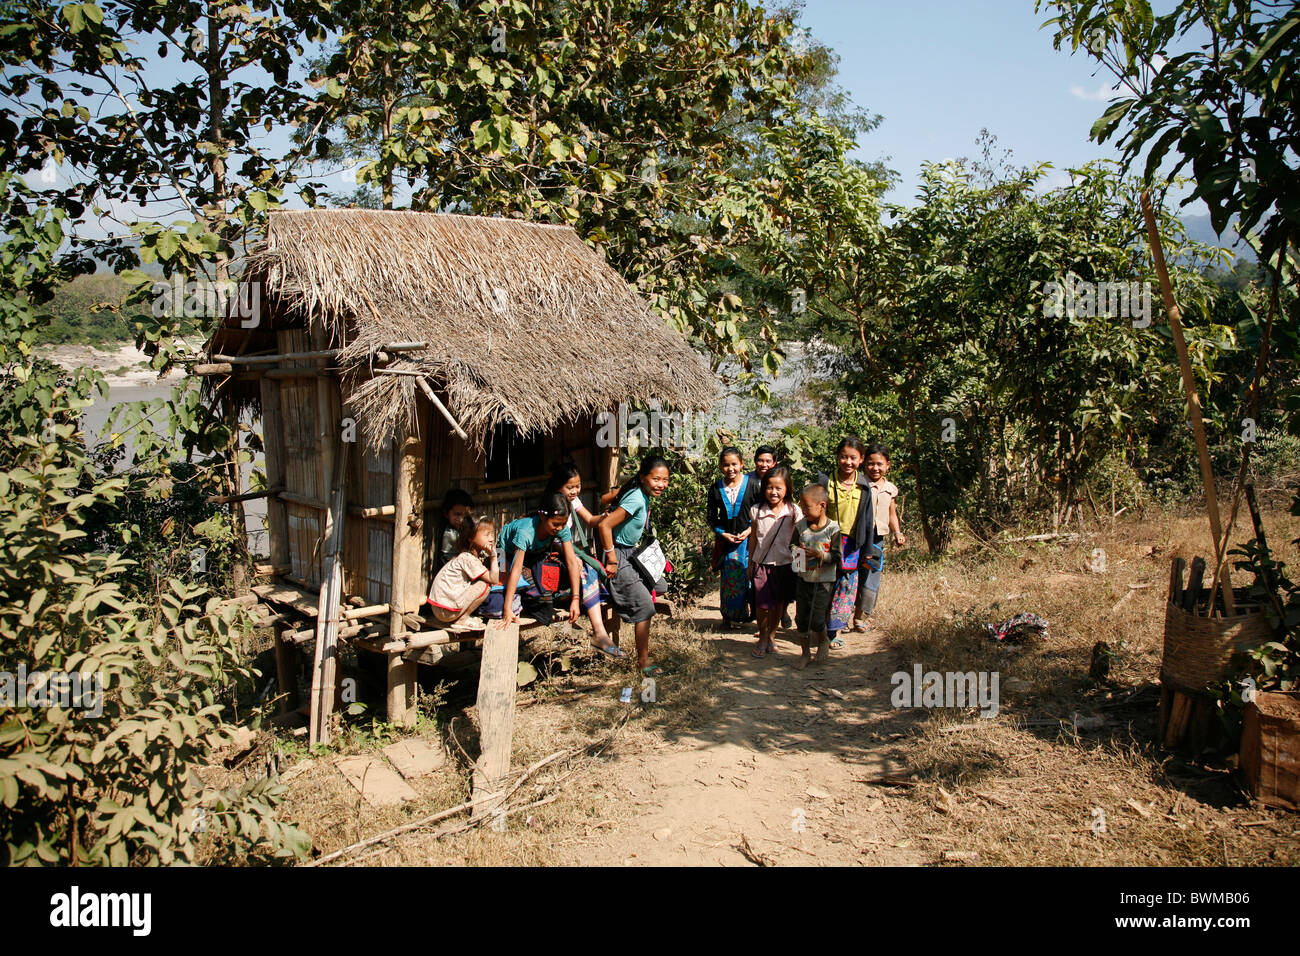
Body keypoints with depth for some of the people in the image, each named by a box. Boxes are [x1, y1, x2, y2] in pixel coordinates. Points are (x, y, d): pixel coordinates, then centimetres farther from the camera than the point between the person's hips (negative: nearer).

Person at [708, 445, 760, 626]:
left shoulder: (751, 485, -3)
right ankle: (730, 616, 17)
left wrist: (749, 531, -10)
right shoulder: (716, 488, 3)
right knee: (728, 578, 4)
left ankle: (747, 613, 13)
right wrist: (723, 534, -6)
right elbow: (712, 518, 8)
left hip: (749, 538, -2)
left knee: (749, 575, -2)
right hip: (726, 540, 2)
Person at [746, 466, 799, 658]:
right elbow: (753, 538, 6)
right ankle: (762, 639, 19)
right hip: (761, 563, -1)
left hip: (785, 564, 1)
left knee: (779, 603, 12)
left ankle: (771, 636, 32)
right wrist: (750, 564, 10)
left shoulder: (794, 511, -6)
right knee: (763, 604, -3)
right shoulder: (757, 511, -4)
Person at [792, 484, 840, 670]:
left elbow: (836, 557, -12)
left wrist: (819, 555, -27)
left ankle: (823, 642, 29)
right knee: (801, 618, 8)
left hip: (824, 581, -4)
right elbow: (793, 546, 9)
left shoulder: (833, 529, -13)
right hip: (803, 579, 4)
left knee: (817, 620, -3)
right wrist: (797, 551, -13)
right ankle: (805, 653, 25)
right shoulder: (800, 526, -2)